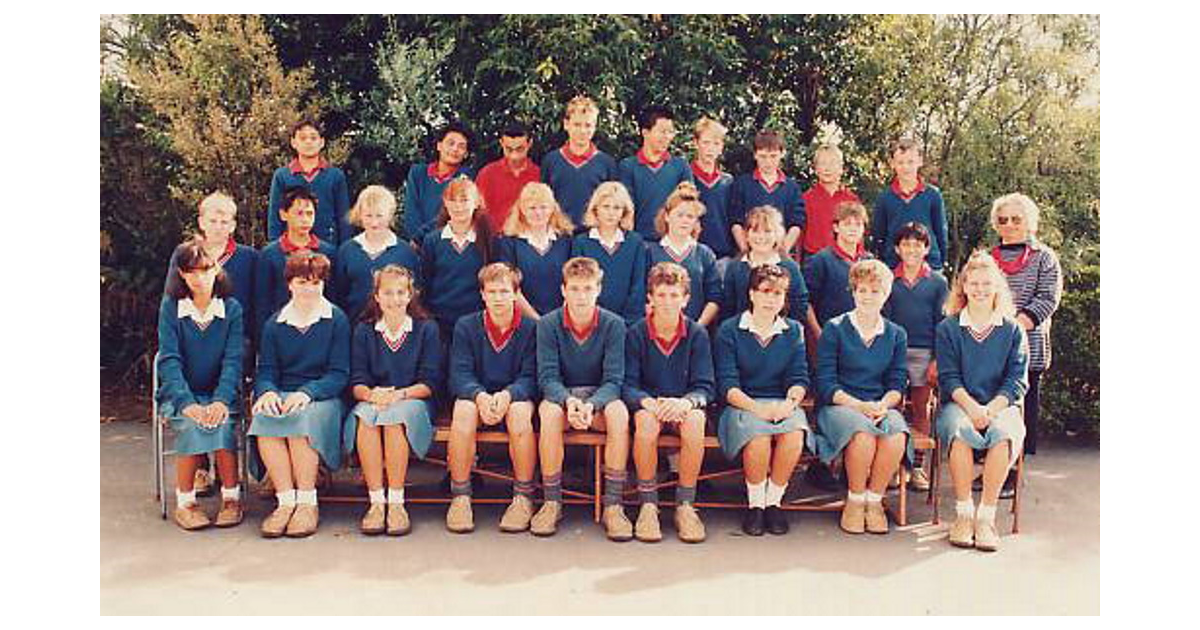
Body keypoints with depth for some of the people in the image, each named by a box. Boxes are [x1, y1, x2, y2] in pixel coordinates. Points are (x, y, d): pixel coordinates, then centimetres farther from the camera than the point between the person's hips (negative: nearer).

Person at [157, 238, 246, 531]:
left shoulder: (232, 309, 3)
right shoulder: (170, 308, 0)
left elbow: (233, 361, -5)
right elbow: (169, 361, -9)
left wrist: (222, 401, -23)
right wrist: (187, 403, -25)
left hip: (220, 394, 0)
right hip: (179, 394, 0)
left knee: (222, 423, -31)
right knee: (192, 424, -32)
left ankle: (231, 497, -17)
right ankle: (184, 501, -18)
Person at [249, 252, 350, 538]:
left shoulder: (336, 320, 3)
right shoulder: (274, 323, 13)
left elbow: (339, 374, -3)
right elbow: (265, 370, 9)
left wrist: (306, 393, -19)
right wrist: (267, 392, -16)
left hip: (323, 397, -3)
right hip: (282, 395, 3)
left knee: (301, 418, -35)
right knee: (263, 418, -30)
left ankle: (307, 503, -27)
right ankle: (285, 501, -27)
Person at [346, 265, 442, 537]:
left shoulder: (426, 329, 7)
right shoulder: (363, 331, 13)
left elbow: (429, 383, -1)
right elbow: (356, 382, 4)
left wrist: (399, 394, -18)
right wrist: (371, 394, -20)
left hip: (414, 403, -2)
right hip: (371, 402, 2)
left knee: (394, 415, -36)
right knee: (365, 414, -34)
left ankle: (396, 502, -31)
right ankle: (376, 502, -31)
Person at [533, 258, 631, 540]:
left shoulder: (613, 324, -7)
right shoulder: (548, 324, -6)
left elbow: (613, 380, -12)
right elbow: (547, 377, -11)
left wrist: (591, 405, -32)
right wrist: (569, 401, -32)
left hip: (600, 397, 0)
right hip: (561, 395, 0)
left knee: (618, 411, -33)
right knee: (549, 410, -35)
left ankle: (613, 505, -26)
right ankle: (552, 503, -22)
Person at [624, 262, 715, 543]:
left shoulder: (697, 334, 0)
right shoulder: (636, 333, -1)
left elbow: (705, 387, -3)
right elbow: (628, 385, -5)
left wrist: (686, 402, -26)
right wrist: (648, 402, -27)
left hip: (684, 406, 1)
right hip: (648, 405, 0)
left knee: (695, 421, -34)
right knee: (646, 421, -35)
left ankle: (685, 505, -19)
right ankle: (648, 505, -20)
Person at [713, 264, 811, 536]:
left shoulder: (793, 331, 13)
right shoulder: (730, 330, 3)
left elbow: (799, 379, 5)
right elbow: (727, 385, -6)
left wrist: (789, 402, -17)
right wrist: (757, 408, -22)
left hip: (783, 404, 3)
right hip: (742, 404, -2)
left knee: (795, 434, -31)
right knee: (758, 436, -35)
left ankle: (774, 501, -10)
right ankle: (755, 504, -12)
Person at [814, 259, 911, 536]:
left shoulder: (896, 335, 14)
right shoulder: (835, 329, 3)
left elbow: (897, 384, 10)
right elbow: (826, 384, -3)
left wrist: (883, 405, -12)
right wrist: (859, 405, -16)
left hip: (881, 407, 3)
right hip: (839, 406, -3)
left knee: (896, 436, -31)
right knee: (863, 435, -35)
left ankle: (874, 500, -10)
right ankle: (855, 501, -12)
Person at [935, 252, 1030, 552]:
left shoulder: (1012, 330, 11)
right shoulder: (948, 328, 10)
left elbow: (1017, 381, 3)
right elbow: (948, 378, 2)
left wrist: (990, 409, -14)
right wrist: (971, 406, -17)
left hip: (1000, 406, 1)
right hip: (959, 404, 0)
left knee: (1005, 434, -33)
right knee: (959, 429, -34)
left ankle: (986, 516, -27)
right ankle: (963, 513, -27)